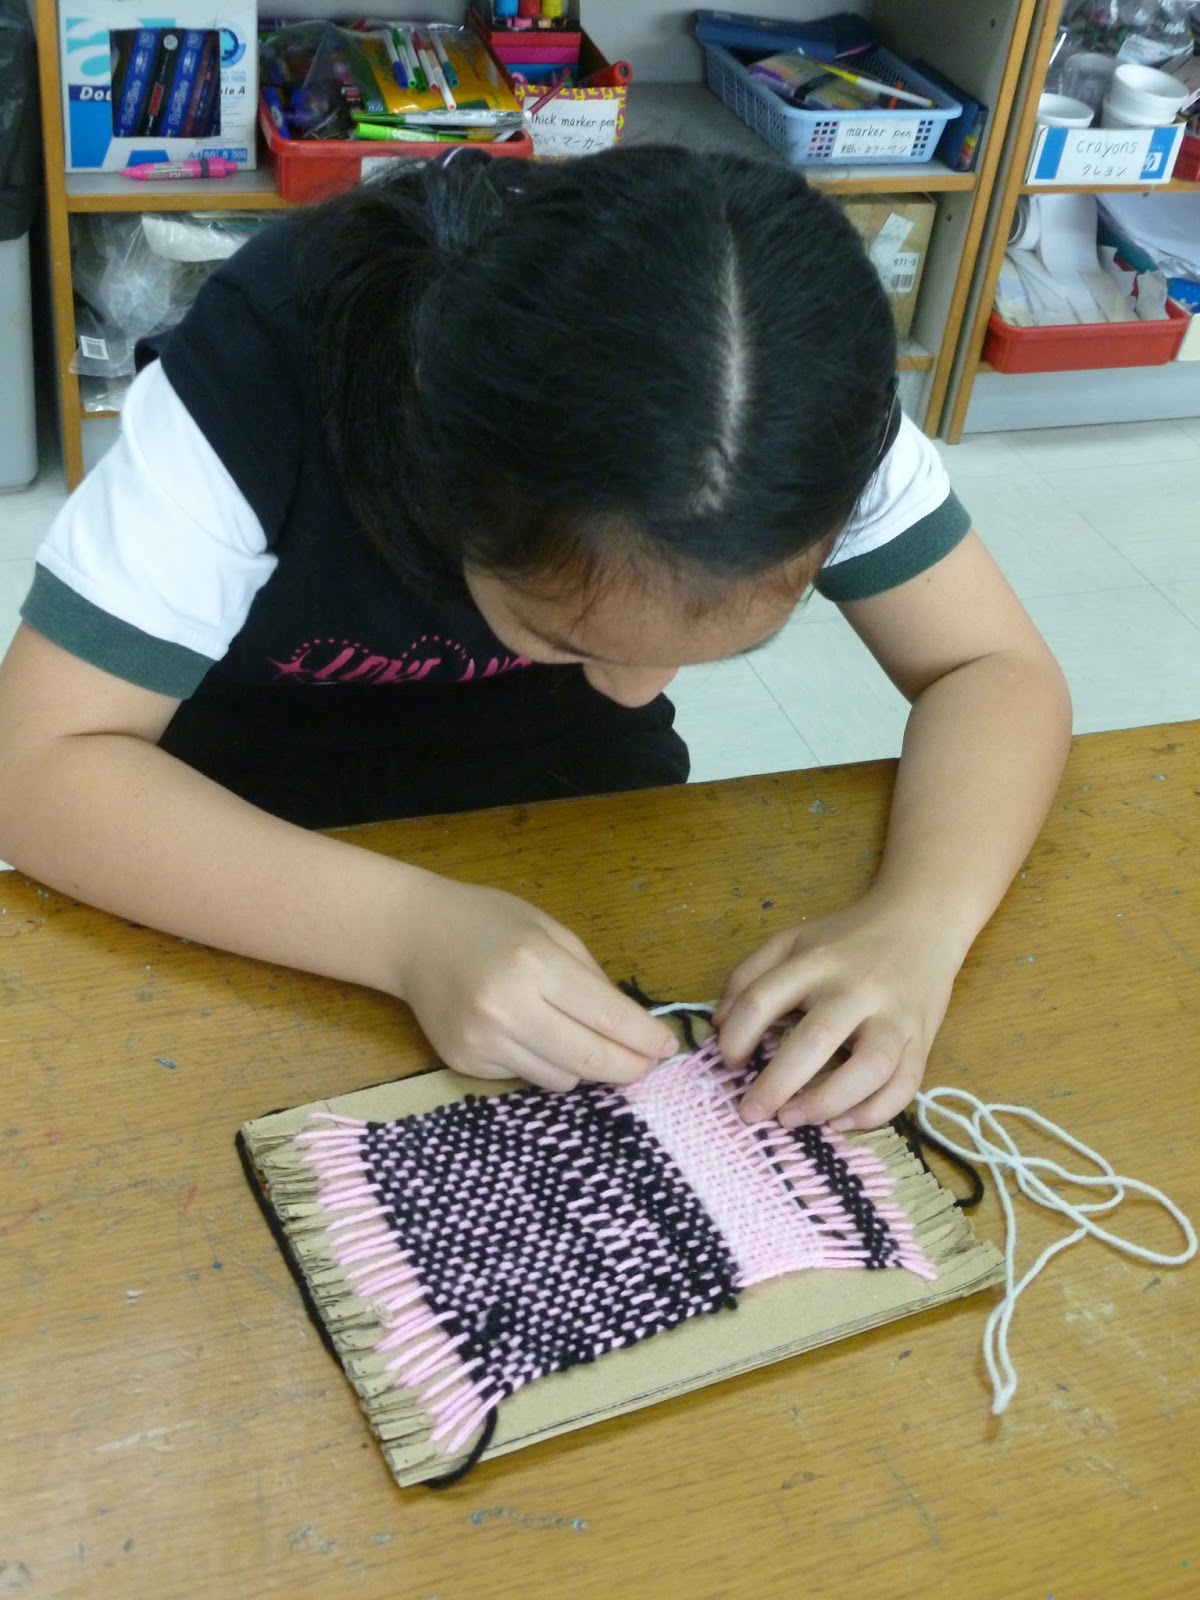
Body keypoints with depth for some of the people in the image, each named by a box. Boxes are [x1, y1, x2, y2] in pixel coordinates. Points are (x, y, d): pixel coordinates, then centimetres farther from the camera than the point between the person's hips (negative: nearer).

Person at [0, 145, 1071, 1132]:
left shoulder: (803, 394, -23)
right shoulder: (267, 362, -31)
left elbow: (998, 672, -17)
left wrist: (918, 920, -36)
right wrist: (408, 923, -43)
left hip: (576, 795, 2)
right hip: (251, 829, -2)